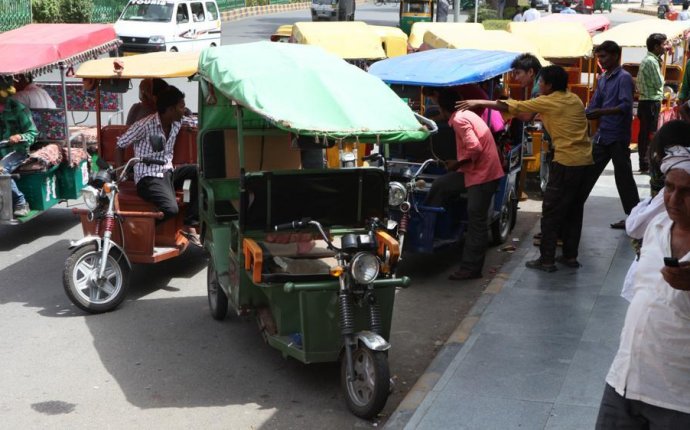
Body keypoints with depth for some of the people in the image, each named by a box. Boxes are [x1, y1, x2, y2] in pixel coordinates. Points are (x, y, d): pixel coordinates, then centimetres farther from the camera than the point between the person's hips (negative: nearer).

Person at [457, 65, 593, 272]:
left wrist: (478, 102, -1)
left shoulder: (547, 102, -6)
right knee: (574, 211, 15)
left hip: (567, 162, -7)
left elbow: (511, 107, -5)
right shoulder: (574, 99, 14)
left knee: (551, 212, 0)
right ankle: (570, 256, 20)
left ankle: (547, 260, 1)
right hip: (585, 160, 7)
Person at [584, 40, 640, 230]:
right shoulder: (602, 79, 12)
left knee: (623, 177, 0)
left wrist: (601, 112, -34)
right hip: (602, 135, 8)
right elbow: (594, 107, 14)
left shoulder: (624, 78, -11)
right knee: (588, 172, 10)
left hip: (618, 137, -8)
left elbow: (626, 106, -23)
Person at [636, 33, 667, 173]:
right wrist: (661, 76, 2)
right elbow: (659, 83, -16)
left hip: (645, 101, 10)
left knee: (644, 133, 11)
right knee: (651, 135, -8)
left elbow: (639, 82, 20)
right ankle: (646, 165, -8)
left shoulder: (646, 60, 16)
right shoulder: (652, 61, -15)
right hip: (652, 102, -10)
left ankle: (644, 164, 16)